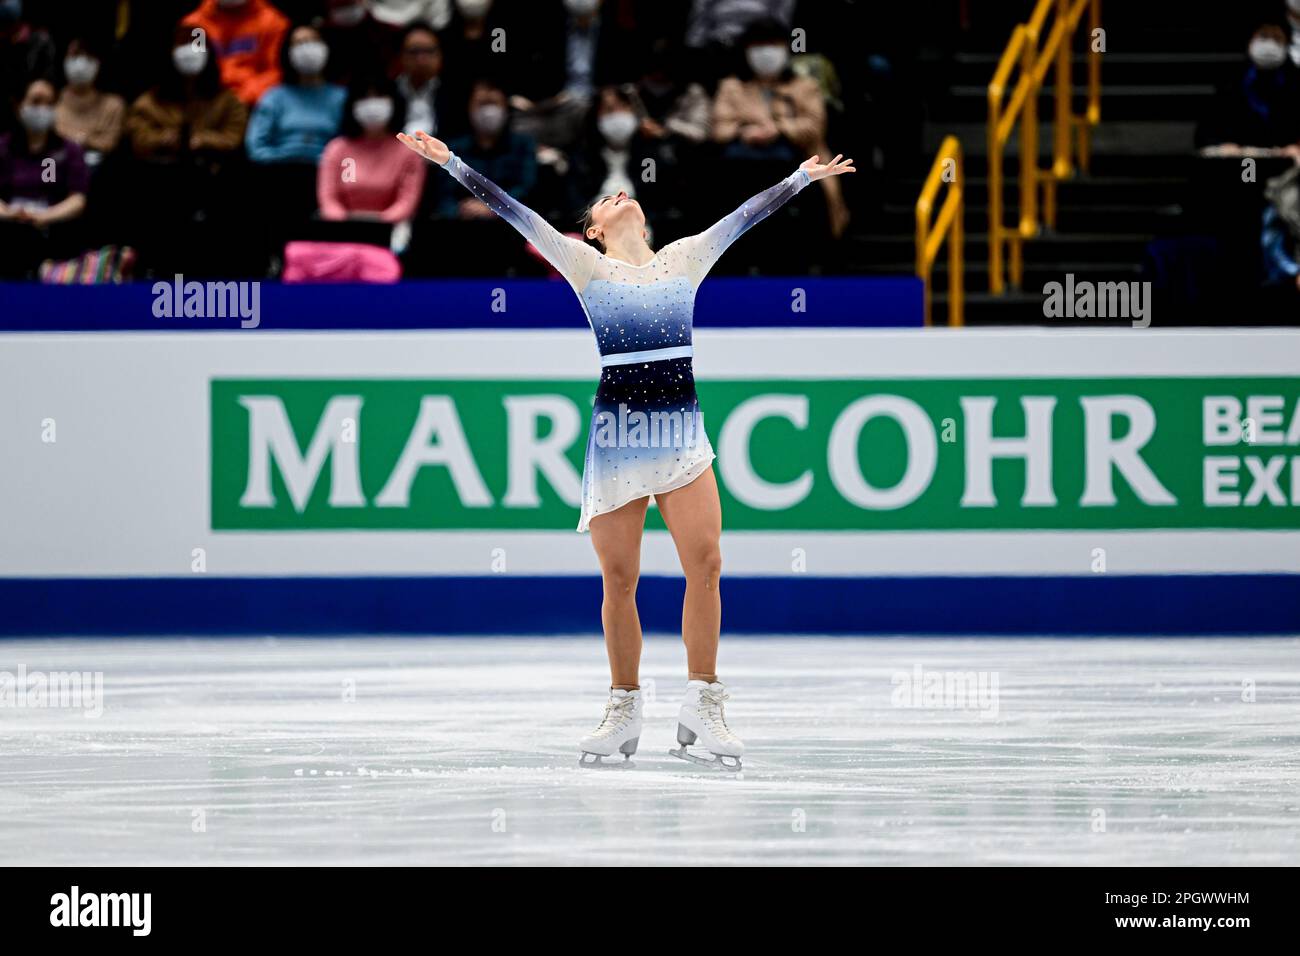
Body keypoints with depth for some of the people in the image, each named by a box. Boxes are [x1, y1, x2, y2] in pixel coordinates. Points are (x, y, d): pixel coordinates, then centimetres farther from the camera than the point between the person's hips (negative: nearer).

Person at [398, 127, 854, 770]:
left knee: (705, 565, -10)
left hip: (681, 430, 2)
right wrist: (450, 162, 3)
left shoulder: (685, 258, 17)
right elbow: (512, 212, 7)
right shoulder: (586, 265, 10)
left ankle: (701, 709, -3)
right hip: (615, 432, -2)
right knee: (619, 579, 0)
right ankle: (623, 712, 11)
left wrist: (804, 176, 33)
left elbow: (747, 215, 26)